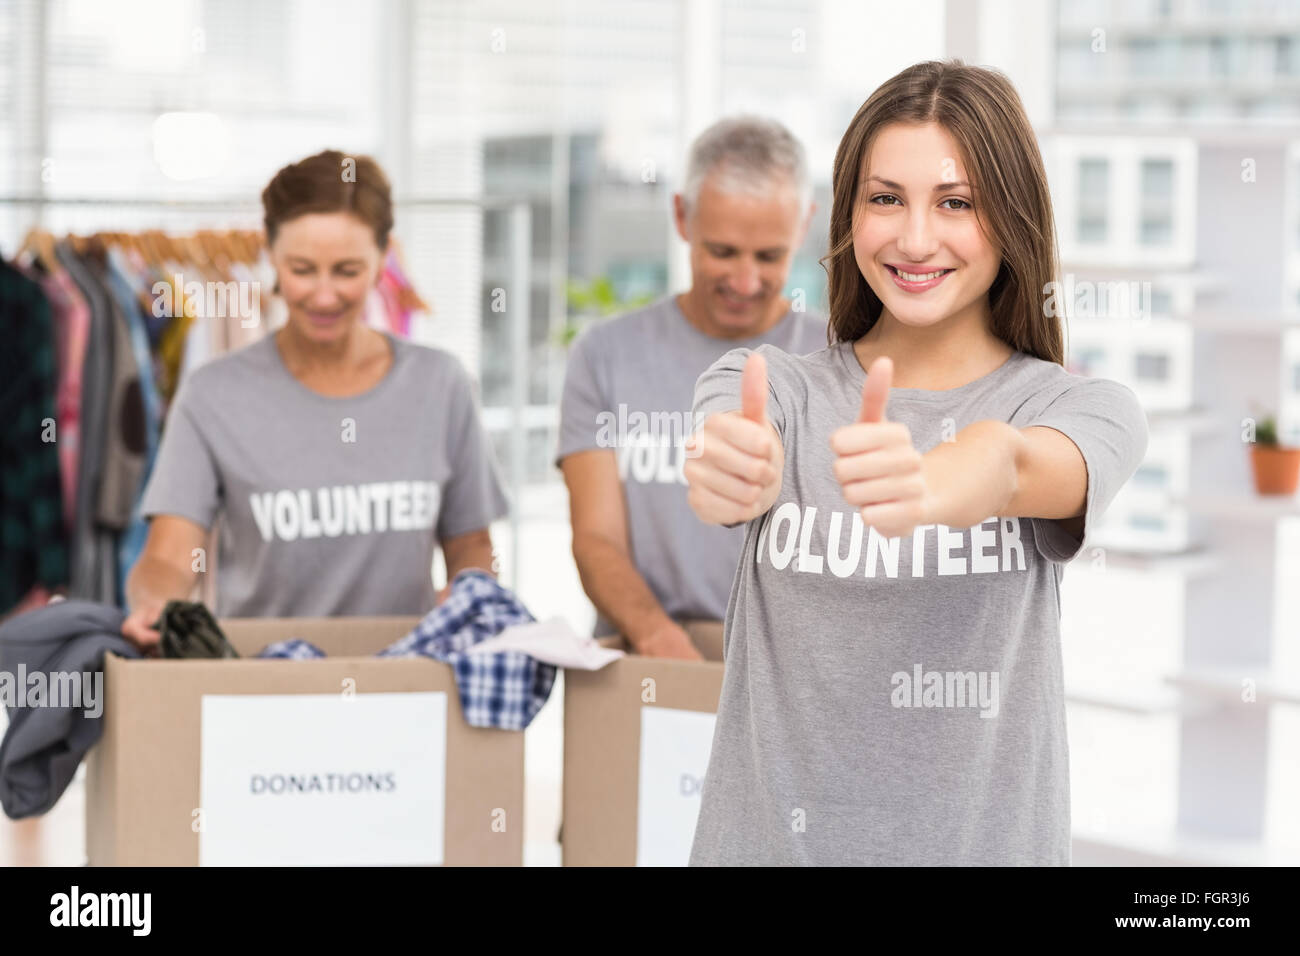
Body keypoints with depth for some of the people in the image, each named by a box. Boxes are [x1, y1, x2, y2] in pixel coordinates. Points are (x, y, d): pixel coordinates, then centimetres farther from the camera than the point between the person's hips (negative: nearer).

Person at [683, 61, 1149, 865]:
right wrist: (730, 474, -47)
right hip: (766, 835, 1)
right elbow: (741, 459, -24)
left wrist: (924, 486, -49)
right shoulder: (774, 388, -1)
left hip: (987, 838, -1)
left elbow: (1011, 466, -27)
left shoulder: (1083, 408, -5)